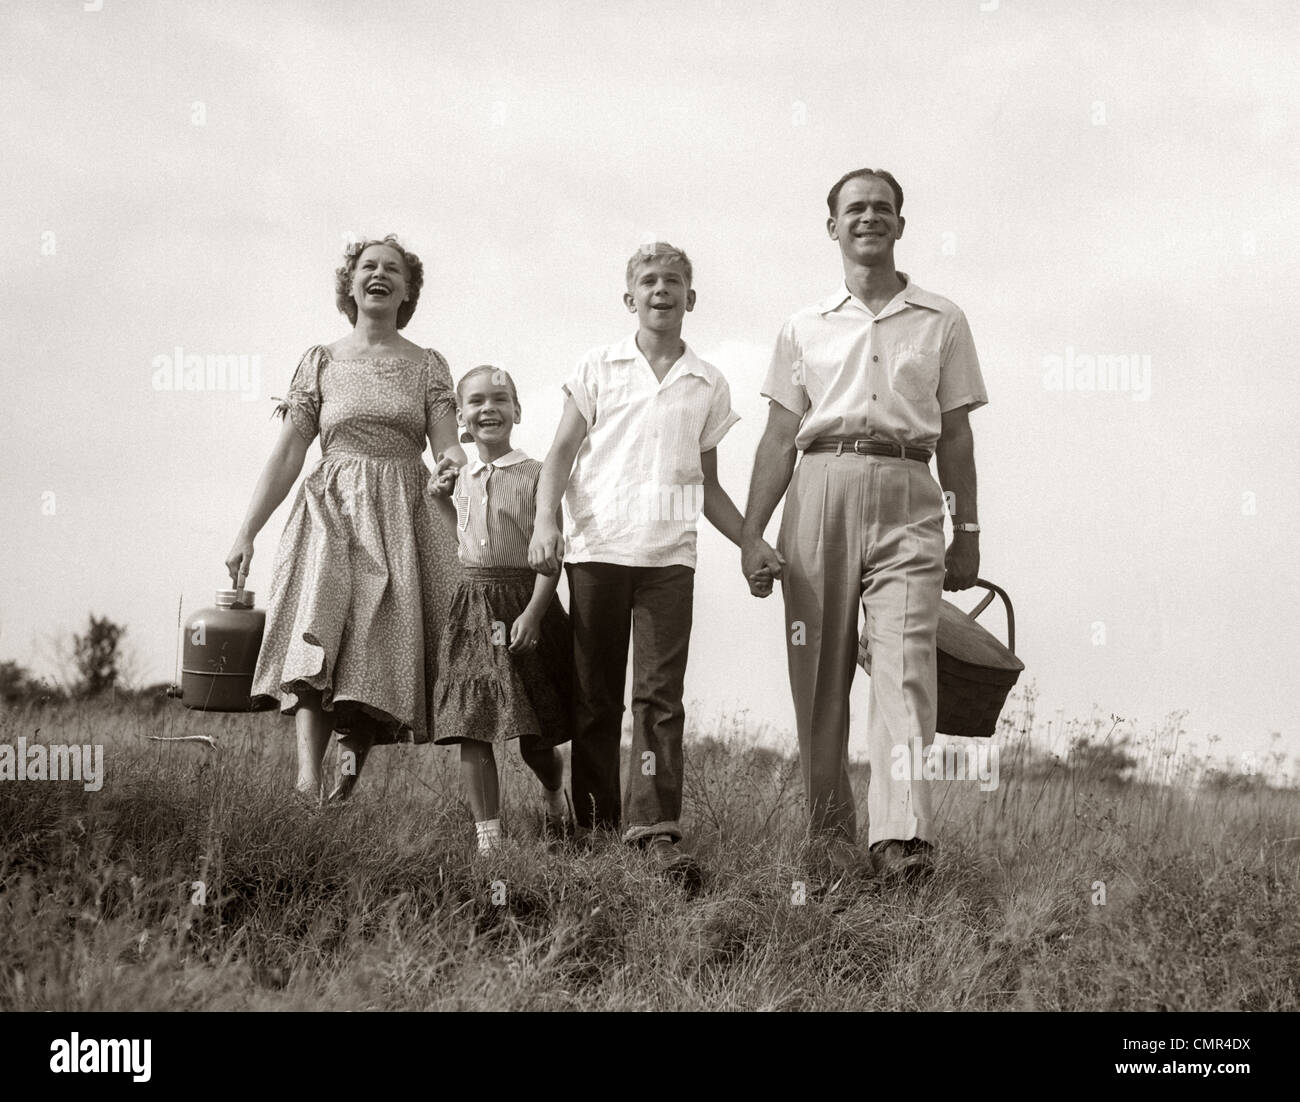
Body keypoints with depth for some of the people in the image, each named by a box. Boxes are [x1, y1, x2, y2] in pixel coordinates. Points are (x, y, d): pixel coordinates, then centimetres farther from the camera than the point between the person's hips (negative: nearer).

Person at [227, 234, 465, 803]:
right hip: (331, 511, -1)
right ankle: (307, 780, -33)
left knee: (382, 642, -10)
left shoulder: (427, 365, 12)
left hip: (403, 515, 1)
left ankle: (355, 746, 7)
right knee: (314, 632, -22)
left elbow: (448, 446, 2)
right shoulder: (321, 361, 12)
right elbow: (288, 452, 9)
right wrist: (247, 531, 3)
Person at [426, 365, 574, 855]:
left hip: (525, 602, -4)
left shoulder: (535, 476, -6)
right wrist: (441, 499, 14)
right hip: (472, 605, 4)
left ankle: (556, 797, 34)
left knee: (536, 738, 2)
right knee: (472, 731, -2)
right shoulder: (461, 479, 11)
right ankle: (487, 837, 4)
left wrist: (533, 613, -19)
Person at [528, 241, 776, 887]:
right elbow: (560, 455, 5)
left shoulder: (708, 386, 14)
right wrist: (545, 520, -11)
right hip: (597, 545, -1)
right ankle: (594, 823, 14)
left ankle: (656, 831, -11)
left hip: (670, 554, 1)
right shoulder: (599, 369, 8)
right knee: (595, 695, 4)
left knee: (660, 695, -7)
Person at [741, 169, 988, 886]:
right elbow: (780, 436, 12)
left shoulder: (941, 321, 14)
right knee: (820, 672, 0)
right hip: (822, 488, 1)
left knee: (905, 665, -15)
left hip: (908, 499, -1)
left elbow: (955, 434, 15)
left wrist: (968, 532, 11)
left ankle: (902, 838, -23)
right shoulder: (806, 327, 15)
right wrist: (752, 532, 4)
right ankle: (829, 828, 8)